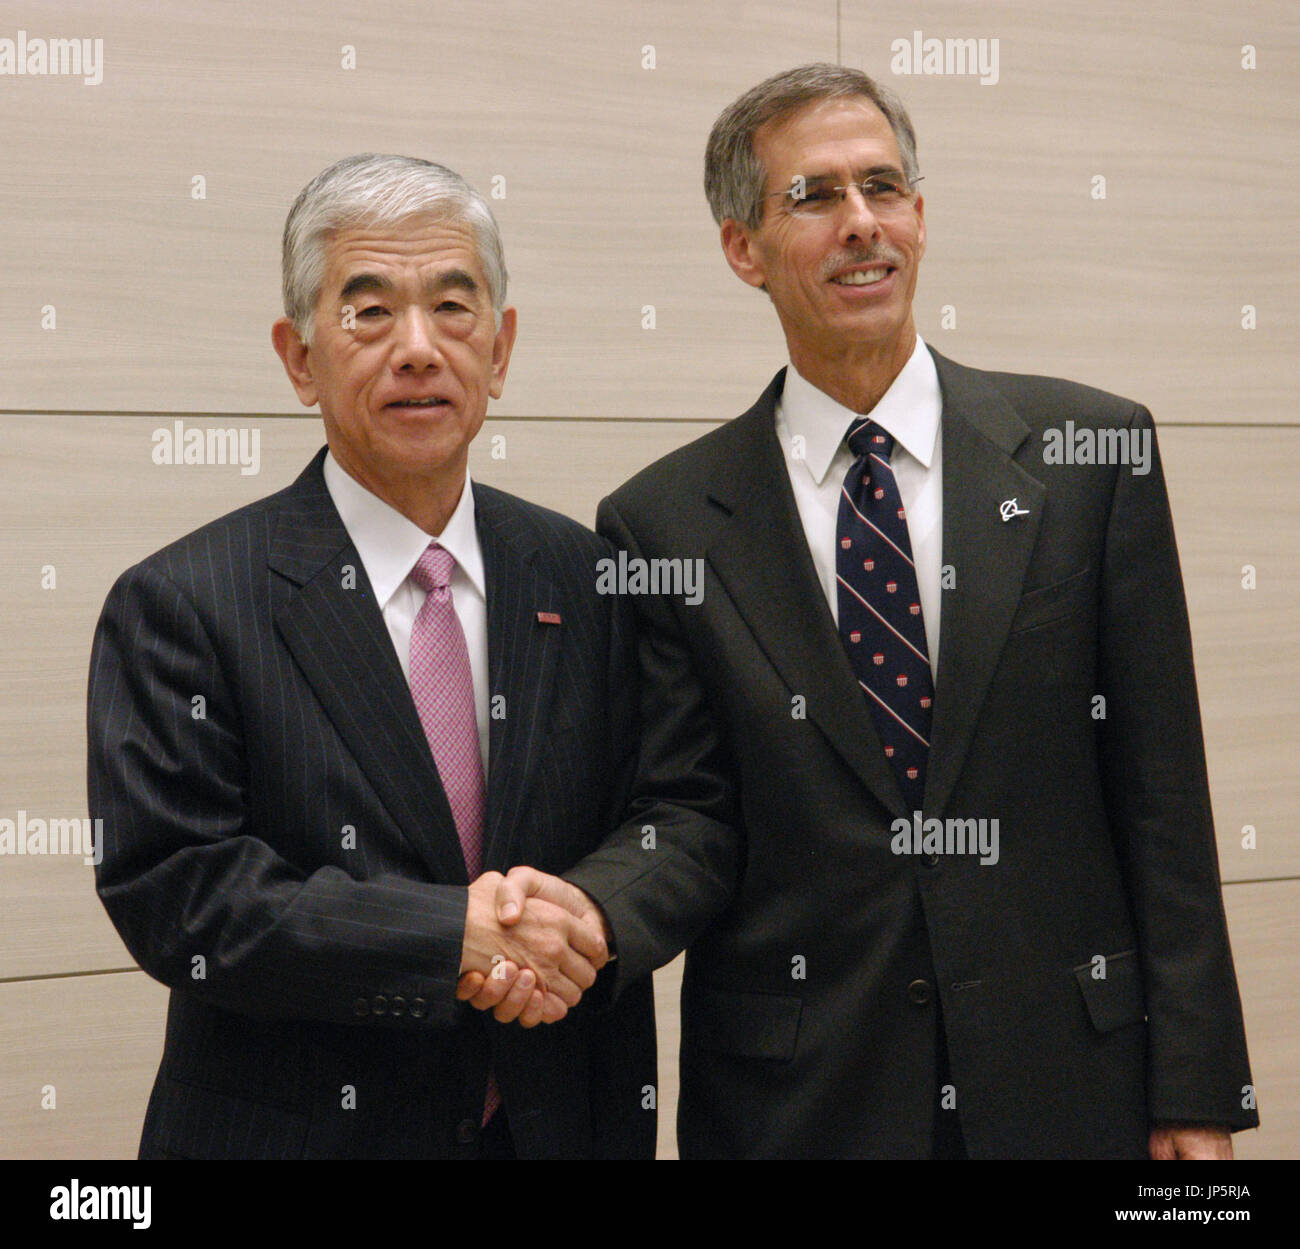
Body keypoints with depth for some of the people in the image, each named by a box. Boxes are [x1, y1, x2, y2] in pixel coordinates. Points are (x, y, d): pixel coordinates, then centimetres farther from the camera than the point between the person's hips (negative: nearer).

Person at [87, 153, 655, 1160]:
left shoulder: (582, 580, 1)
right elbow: (171, 895, -17)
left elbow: (636, 847, 4)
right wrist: (454, 934, -24)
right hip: (294, 1129, -3)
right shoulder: (179, 606, -11)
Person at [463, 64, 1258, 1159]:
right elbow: (690, 812, 0)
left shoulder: (1090, 452, -1)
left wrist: (1196, 1088, -3)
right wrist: (589, 912, -23)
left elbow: (1160, 792, -1)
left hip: (1067, 1076, 0)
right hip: (794, 1097, 0)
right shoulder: (667, 523, 0)